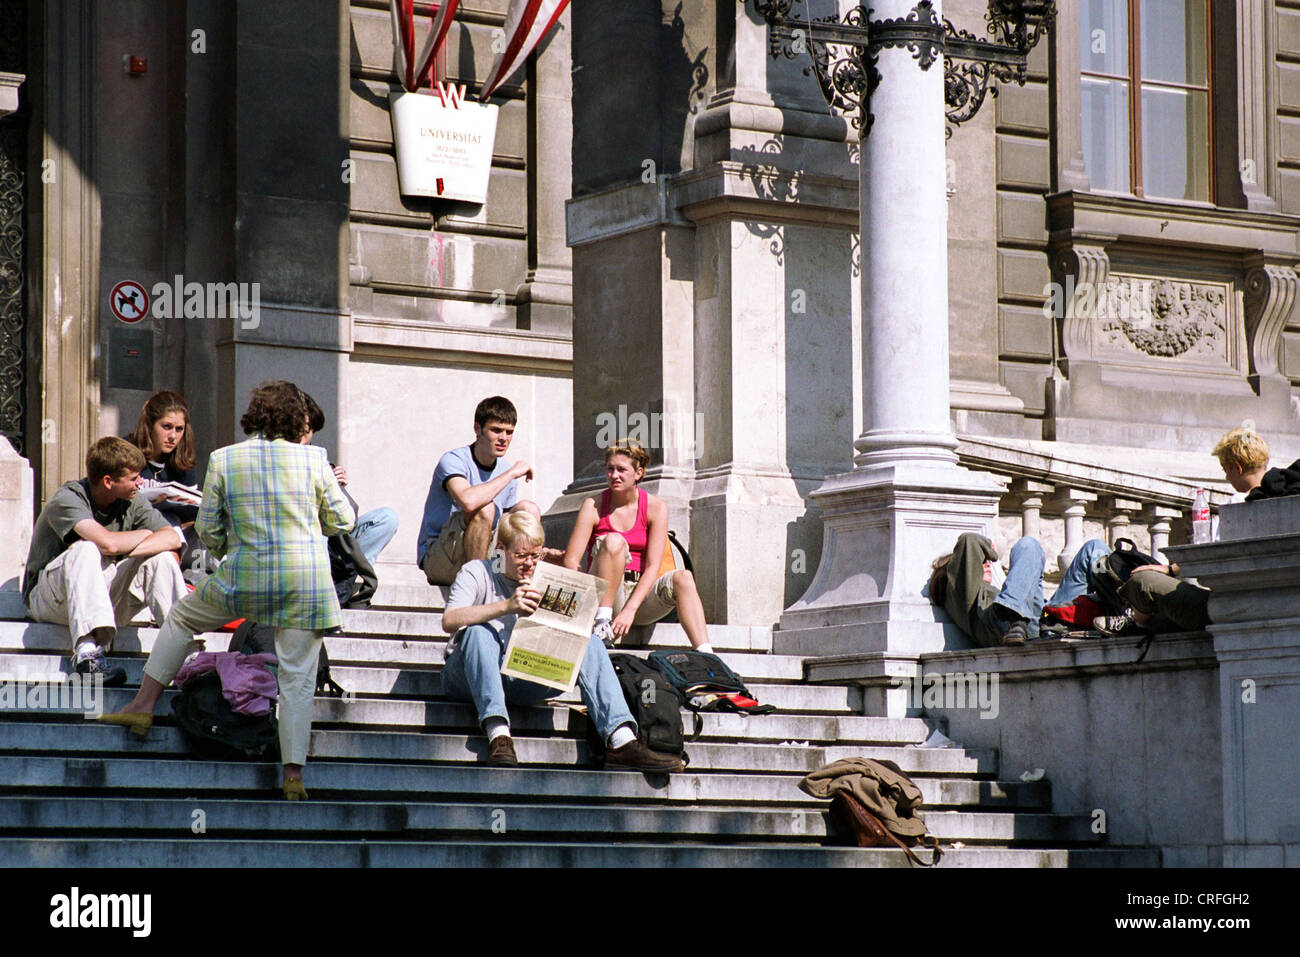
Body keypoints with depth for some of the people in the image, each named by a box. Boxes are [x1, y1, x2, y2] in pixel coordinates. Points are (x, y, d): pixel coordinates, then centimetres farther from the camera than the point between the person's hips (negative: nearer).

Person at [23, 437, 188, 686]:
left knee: (161, 558, -15)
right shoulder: (67, 499, -19)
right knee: (87, 549, -34)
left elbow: (172, 538, -13)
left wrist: (127, 551, -27)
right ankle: (87, 651, -48)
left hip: (105, 599, 5)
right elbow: (109, 543, -34)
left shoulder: (131, 504, 1)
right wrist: (145, 535, -14)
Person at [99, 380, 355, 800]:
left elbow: (207, 530, 4)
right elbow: (343, 519, 7)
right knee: (298, 678, 2)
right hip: (305, 583, -1)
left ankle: (144, 705, 26)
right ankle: (293, 773, -5)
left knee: (181, 616, 25)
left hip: (244, 580, 1)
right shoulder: (313, 459, -2)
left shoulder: (223, 460, 0)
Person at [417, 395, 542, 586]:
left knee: (529, 509, -6)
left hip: (481, 557, 7)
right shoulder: (452, 461, -14)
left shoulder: (504, 470, 9)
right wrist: (511, 473, -25)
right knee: (484, 508, -30)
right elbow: (468, 501, -38)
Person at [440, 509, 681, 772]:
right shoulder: (478, 573, -1)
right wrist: (506, 606, -33)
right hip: (470, 677, -4)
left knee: (590, 645, -14)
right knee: (479, 631, -35)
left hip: (522, 684, 4)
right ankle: (498, 733, -46)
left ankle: (621, 741, -30)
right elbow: (449, 621, -20)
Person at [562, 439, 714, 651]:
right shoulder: (593, 506, -3)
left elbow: (652, 567, -8)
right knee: (614, 541, -27)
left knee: (682, 578, -28)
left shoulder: (655, 507, -1)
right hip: (606, 594, -1)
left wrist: (630, 609, -23)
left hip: (640, 594, 1)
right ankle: (602, 625, -30)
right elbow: (570, 562, -9)